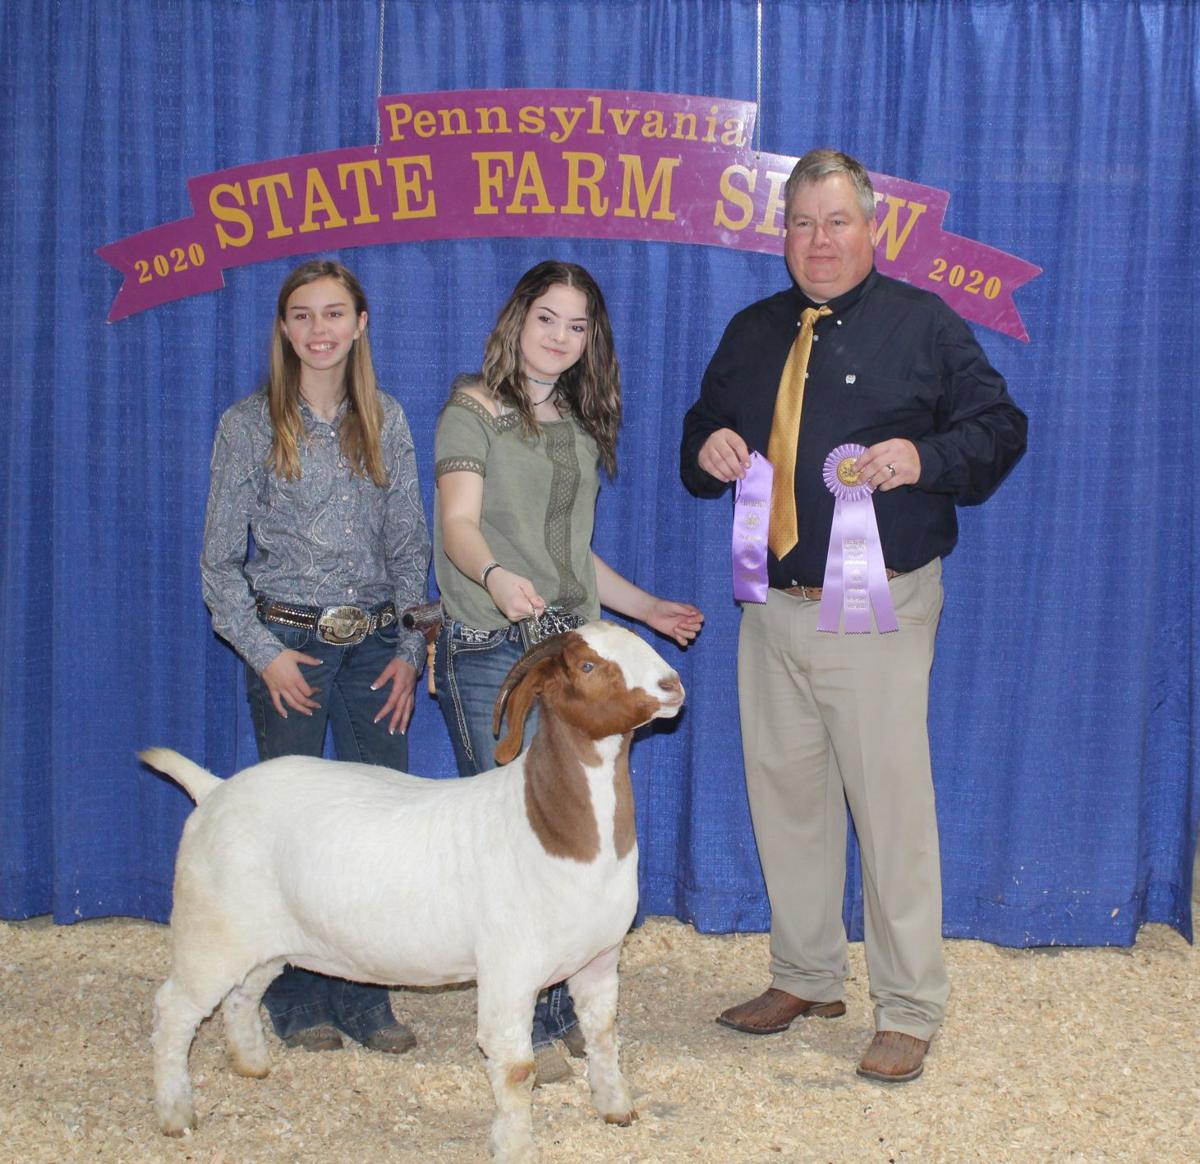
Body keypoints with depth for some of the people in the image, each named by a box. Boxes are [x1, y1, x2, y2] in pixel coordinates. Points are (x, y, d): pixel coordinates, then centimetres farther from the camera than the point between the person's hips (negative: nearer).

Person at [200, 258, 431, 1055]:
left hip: (375, 645, 3)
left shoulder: (386, 421, 8)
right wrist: (265, 653, -8)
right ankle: (297, 1001, 15)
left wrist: (410, 649, 1)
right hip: (290, 644, -2)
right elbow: (220, 558, 0)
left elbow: (410, 546, 10)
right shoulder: (250, 424, 0)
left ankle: (365, 996, 14)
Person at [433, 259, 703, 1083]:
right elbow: (457, 522, -14)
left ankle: (560, 1008, 16)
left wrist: (646, 607, 22)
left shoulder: (580, 427, 19)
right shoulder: (474, 411, -1)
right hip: (490, 648, -6)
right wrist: (496, 575, -34)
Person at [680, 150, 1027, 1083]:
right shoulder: (752, 333, 16)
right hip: (772, 609, 5)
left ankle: (909, 1011, 8)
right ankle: (805, 979, 28)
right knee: (784, 792, 11)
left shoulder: (924, 324, 2)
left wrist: (924, 457, -19)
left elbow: (1001, 427, 0)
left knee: (891, 800, -4)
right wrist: (708, 450, -2)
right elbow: (702, 436, 23)